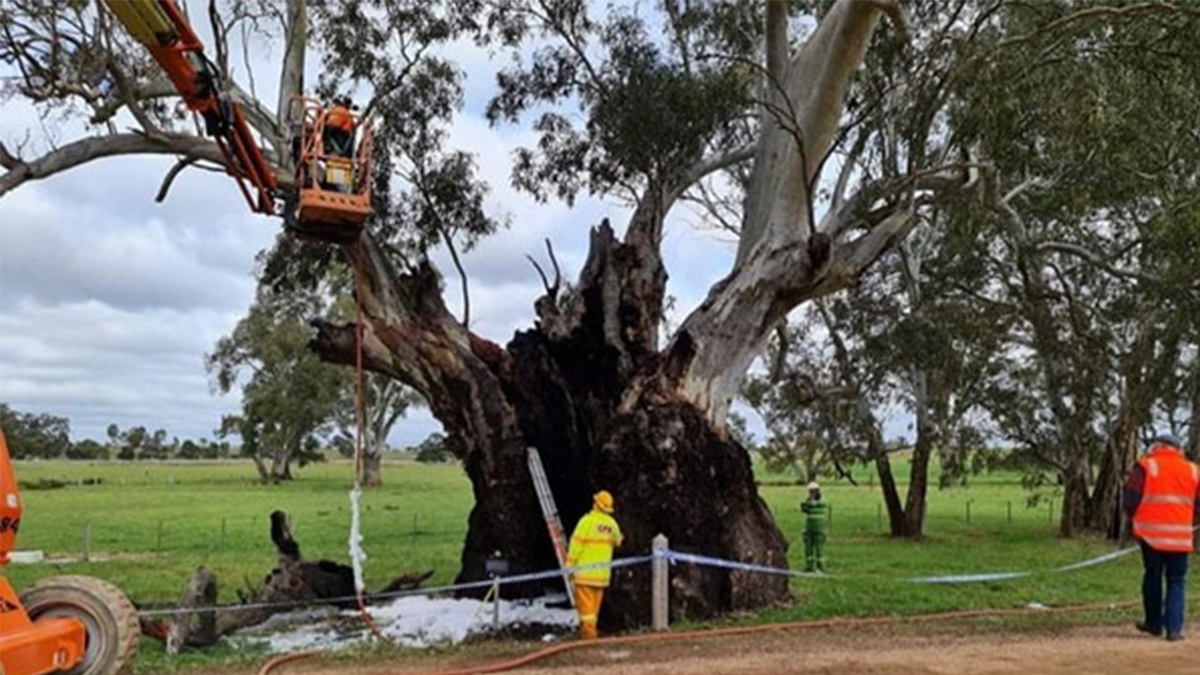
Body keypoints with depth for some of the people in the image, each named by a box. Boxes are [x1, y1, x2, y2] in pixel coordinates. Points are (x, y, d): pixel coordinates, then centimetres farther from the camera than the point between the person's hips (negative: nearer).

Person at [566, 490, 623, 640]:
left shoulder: (587, 520, -14)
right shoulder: (612, 523, 2)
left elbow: (576, 544, -13)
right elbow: (617, 542, 19)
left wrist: (570, 565, -7)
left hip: (585, 570, -5)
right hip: (602, 571, 5)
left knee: (585, 600, -1)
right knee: (595, 601, 15)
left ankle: (588, 630, -5)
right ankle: (590, 628, 22)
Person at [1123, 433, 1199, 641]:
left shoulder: (1145, 467, -5)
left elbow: (1131, 499, -6)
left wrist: (1135, 519, 11)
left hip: (1152, 533, -2)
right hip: (1181, 536, 2)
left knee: (1152, 578, 13)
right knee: (1176, 581, 8)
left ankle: (1154, 623, 21)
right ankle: (1174, 628, 0)